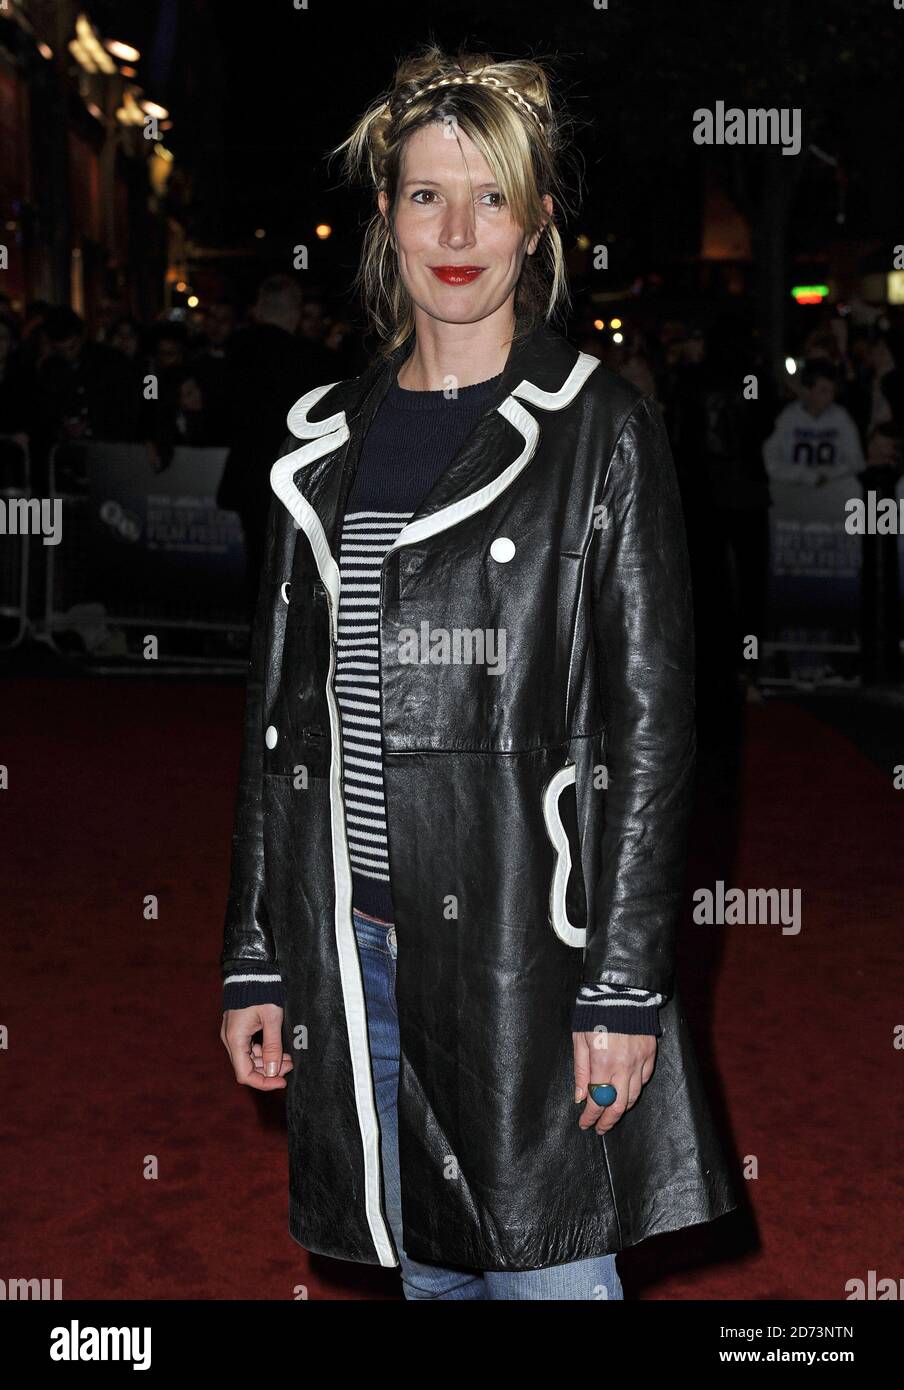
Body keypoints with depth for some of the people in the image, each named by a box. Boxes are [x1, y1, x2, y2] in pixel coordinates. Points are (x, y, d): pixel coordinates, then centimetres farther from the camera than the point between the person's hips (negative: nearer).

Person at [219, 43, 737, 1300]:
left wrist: (625, 983, -12)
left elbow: (653, 722, -7)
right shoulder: (327, 442, 10)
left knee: (548, 1266, 2)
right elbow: (279, 713, 11)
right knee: (425, 1268, 16)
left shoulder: (603, 430, -3)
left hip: (524, 945, -4)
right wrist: (253, 959, 9)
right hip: (353, 945, 5)